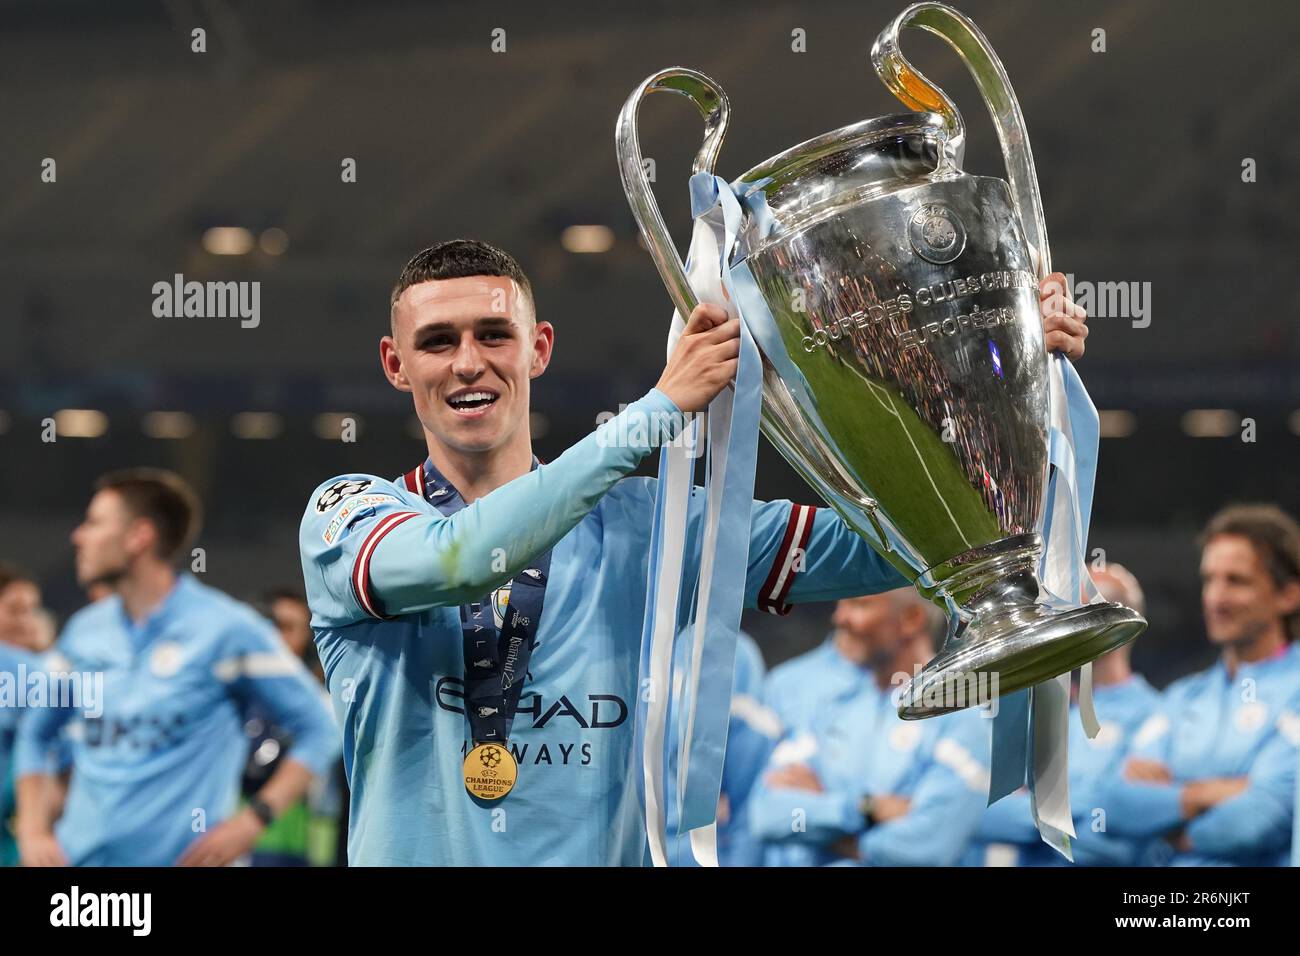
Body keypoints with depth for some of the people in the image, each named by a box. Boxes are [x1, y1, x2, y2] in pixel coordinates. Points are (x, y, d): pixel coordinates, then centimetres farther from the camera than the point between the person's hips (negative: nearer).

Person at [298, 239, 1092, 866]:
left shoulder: (645, 526, 7)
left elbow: (893, 543, 5)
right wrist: (661, 410, -20)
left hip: (603, 852, 1)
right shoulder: (345, 516, 2)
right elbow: (461, 559, -20)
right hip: (410, 851, -1)